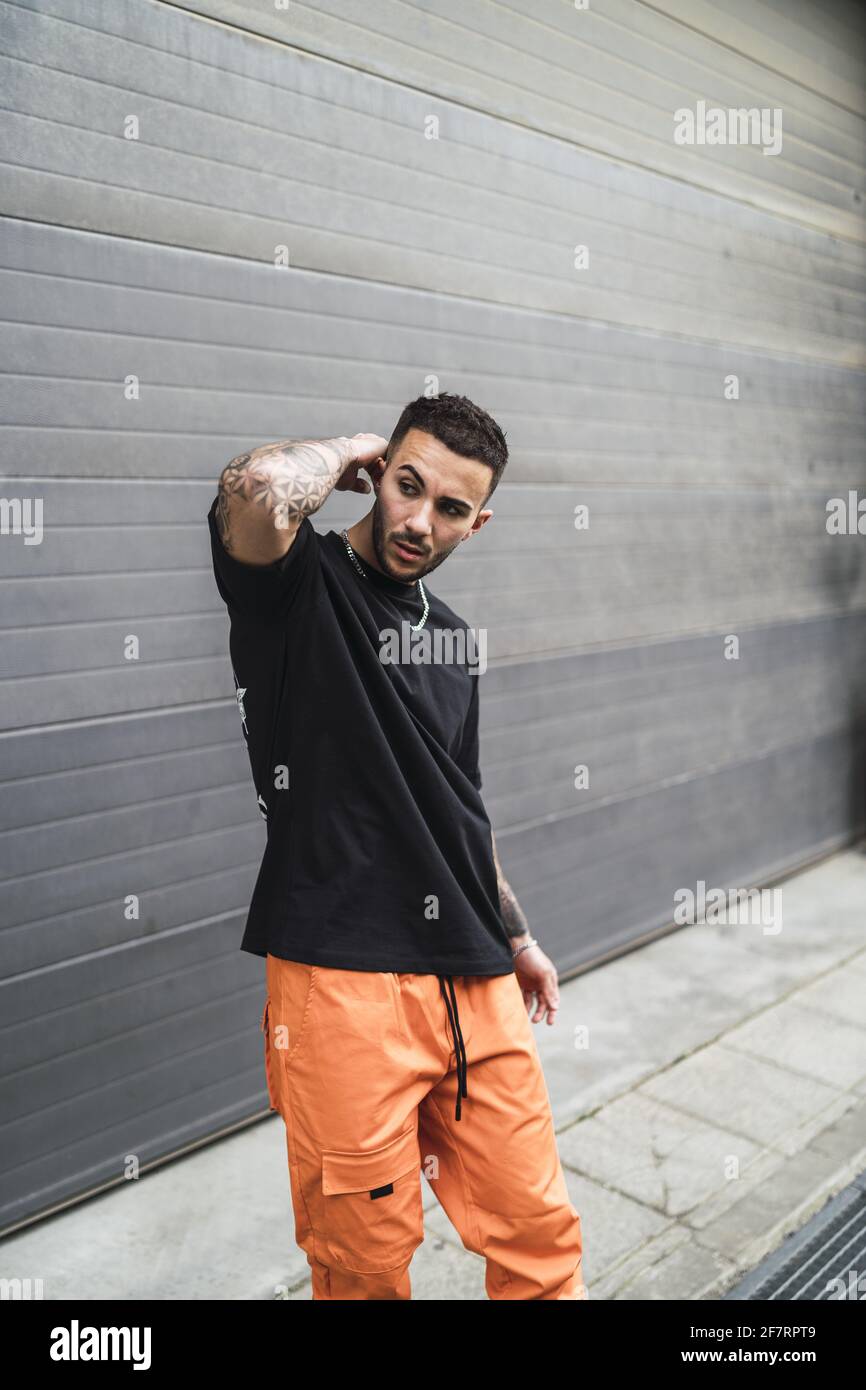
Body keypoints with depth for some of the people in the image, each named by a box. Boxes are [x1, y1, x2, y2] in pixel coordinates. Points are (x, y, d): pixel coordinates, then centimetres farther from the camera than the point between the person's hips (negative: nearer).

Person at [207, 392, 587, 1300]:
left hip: (476, 984, 6)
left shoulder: (450, 636, 15)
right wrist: (347, 452, -9)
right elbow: (256, 488, -31)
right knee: (368, 1261, 10)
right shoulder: (297, 583, -6)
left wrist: (516, 935, 27)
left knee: (538, 1238, 13)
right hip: (344, 983, -6)